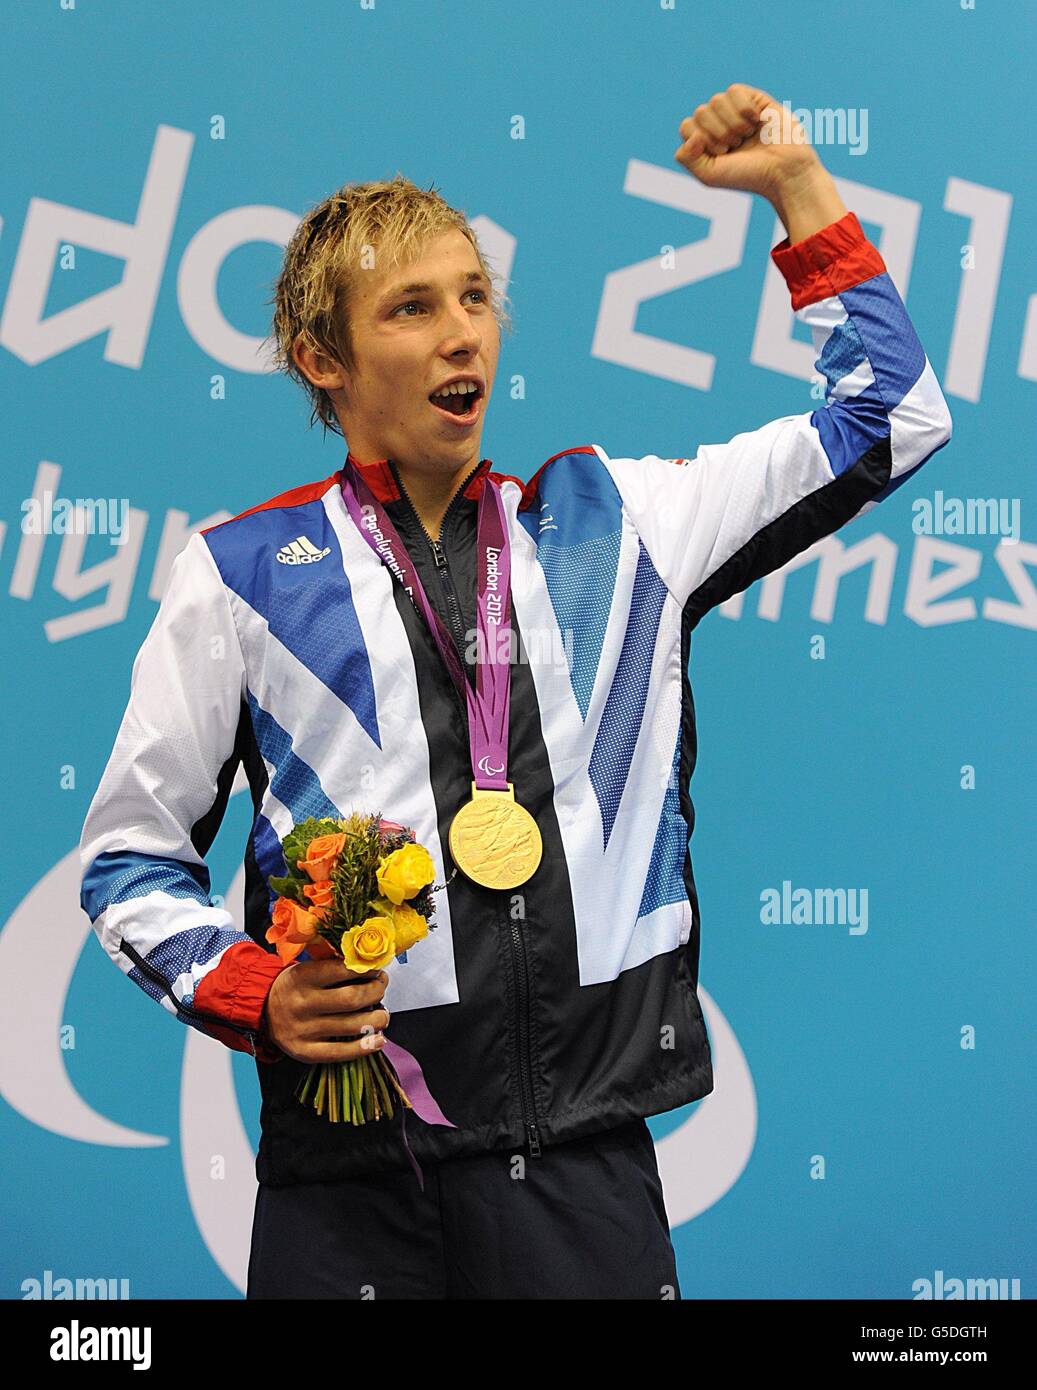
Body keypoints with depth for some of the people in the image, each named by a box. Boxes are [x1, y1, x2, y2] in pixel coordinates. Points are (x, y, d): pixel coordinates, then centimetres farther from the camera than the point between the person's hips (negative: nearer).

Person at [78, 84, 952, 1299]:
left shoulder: (611, 520, 11)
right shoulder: (245, 571, 5)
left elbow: (890, 417, 18)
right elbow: (131, 855, 9)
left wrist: (796, 184, 13)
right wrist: (252, 995, -8)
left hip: (588, 1153, 2)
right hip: (352, 1167, -1)